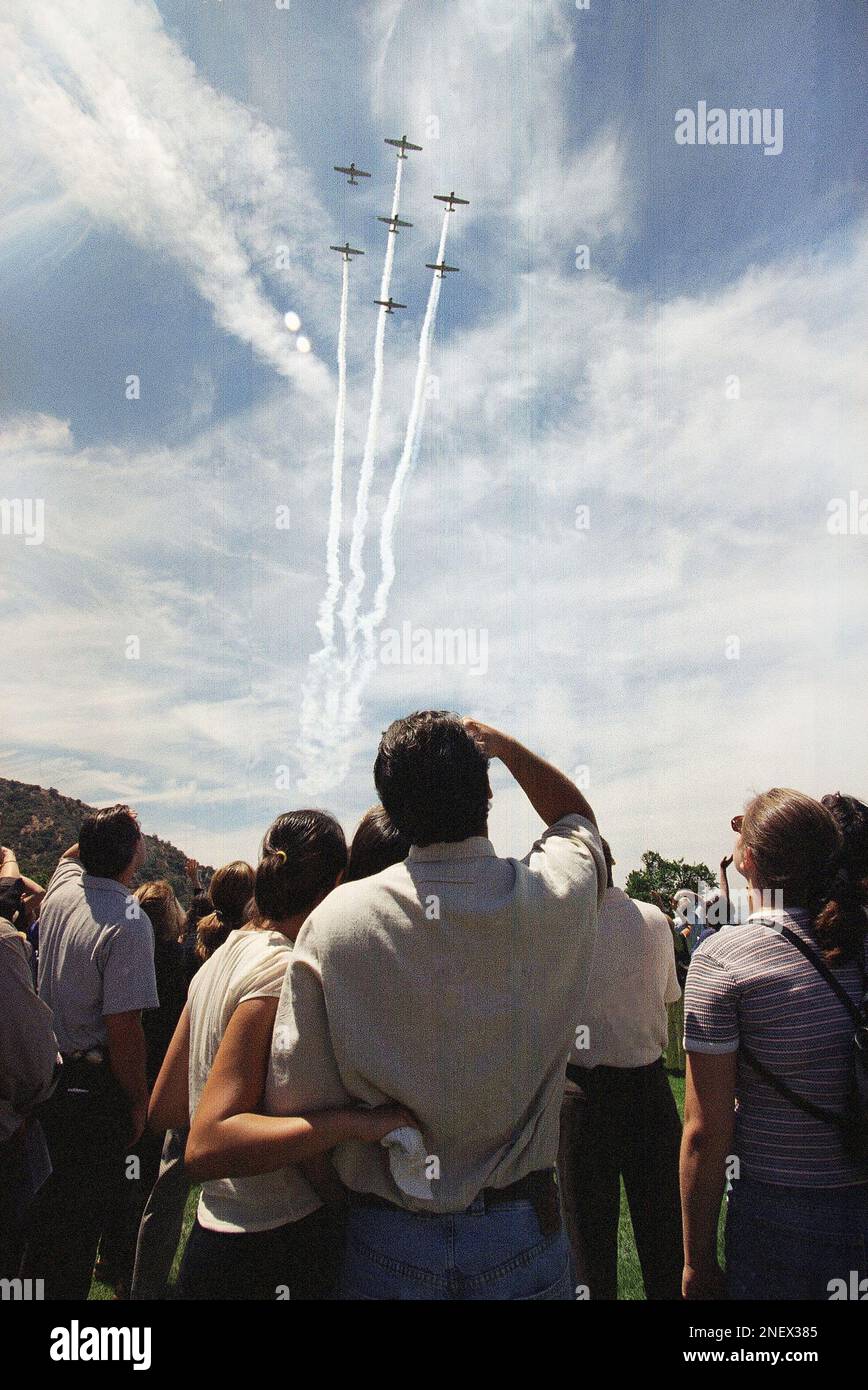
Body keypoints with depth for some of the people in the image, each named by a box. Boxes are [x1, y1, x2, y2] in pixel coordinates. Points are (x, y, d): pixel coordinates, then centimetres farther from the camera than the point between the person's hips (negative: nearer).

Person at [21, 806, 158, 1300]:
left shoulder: (62, 889, -1)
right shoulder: (129, 921, -23)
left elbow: (75, 852, 27)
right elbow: (124, 1028, -23)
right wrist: (139, 1101, -13)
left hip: (46, 1076, 8)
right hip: (96, 1088, -8)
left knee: (48, 1204, 23)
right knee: (83, 1214, 6)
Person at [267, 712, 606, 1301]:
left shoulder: (333, 920, -18)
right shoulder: (559, 890, -14)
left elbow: (291, 1101, -13)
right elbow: (578, 817, 11)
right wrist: (502, 744, 4)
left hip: (387, 1241, 0)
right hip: (521, 1233, 1)